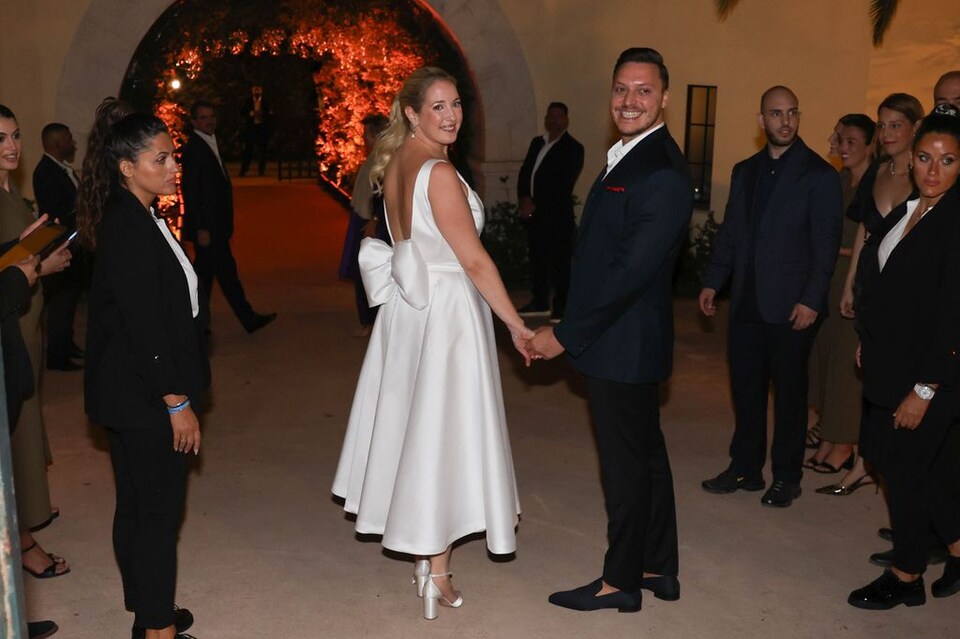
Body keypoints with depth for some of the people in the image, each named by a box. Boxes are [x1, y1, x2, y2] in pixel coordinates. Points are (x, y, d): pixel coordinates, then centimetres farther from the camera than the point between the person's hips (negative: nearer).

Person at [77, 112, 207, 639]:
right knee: (159, 509, 1)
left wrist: (177, 392, 18)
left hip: (133, 392, 10)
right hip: (144, 395, -10)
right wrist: (177, 403, -20)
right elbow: (144, 326, -23)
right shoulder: (128, 228, -20)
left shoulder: (138, 219, 10)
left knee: (136, 506, 18)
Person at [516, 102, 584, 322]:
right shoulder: (537, 142, 16)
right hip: (534, 213, 6)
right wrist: (524, 199, -3)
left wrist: (536, 206, -12)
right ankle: (540, 302, 22)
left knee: (560, 261, -3)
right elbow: (524, 172, 15)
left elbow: (565, 185, -11)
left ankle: (562, 306, 4)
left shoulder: (573, 148, -4)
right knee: (537, 258, 11)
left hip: (557, 215, -6)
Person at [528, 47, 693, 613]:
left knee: (626, 462, 5)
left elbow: (630, 271, -25)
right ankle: (660, 568, 34)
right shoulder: (629, 157, 11)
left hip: (625, 346, -10)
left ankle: (621, 581, 22)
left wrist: (566, 335, -20)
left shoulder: (661, 173, -21)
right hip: (624, 341, 10)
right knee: (645, 454, 18)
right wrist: (572, 329, 12)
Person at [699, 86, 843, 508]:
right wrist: (712, 281, 9)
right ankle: (745, 469, 23)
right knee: (745, 388, 11)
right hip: (747, 301, 5)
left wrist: (812, 300, -15)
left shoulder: (818, 174, -5)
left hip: (790, 305, -5)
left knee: (789, 391, 6)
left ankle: (786, 477, 19)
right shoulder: (745, 172, 12)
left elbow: (826, 244, -9)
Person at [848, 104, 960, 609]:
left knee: (903, 465, 4)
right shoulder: (912, 209, 7)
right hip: (891, 363, 8)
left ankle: (906, 577, 25)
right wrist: (869, 341, 11)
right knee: (880, 450, 14)